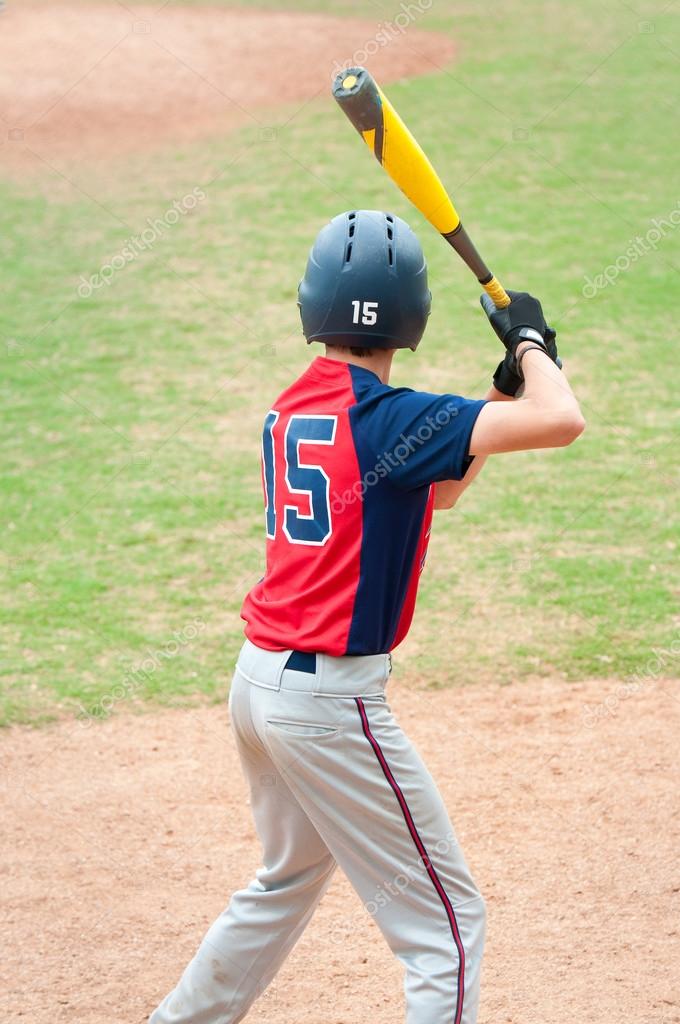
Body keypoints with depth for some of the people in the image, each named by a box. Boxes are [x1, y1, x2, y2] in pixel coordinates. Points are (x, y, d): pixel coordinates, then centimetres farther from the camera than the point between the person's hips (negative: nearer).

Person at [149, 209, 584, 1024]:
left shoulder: (290, 408, 7)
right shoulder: (388, 418, -18)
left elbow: (434, 488, 20)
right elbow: (562, 422, -26)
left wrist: (507, 384, 10)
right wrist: (529, 342, -7)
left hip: (259, 680, 9)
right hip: (331, 697, -9)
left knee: (289, 880, 30)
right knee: (448, 924, 0)